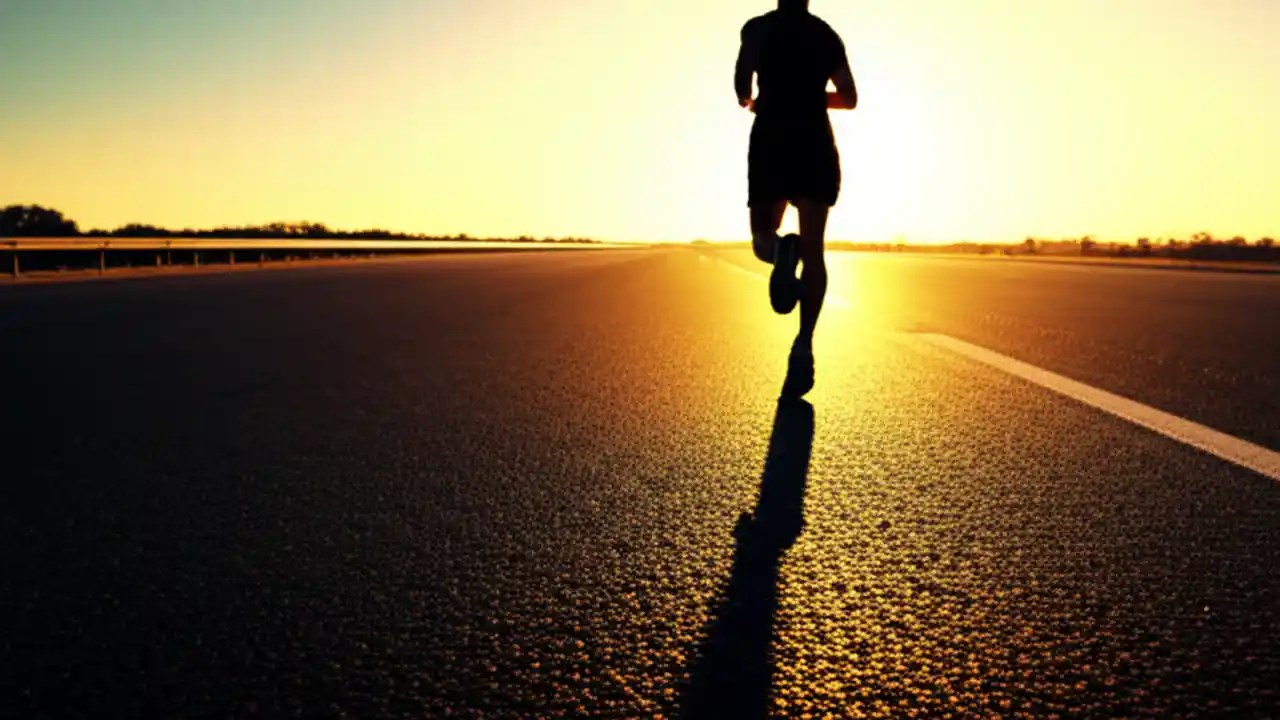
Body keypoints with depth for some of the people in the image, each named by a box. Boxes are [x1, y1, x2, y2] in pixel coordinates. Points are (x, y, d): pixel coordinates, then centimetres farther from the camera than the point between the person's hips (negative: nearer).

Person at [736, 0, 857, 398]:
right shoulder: (827, 34, 15)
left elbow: (742, 77, -7)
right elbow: (848, 98, 17)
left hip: (770, 139, -1)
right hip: (816, 142, 2)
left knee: (763, 238, 10)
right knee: (813, 248, -5)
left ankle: (781, 250, -30)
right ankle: (804, 345, -21)